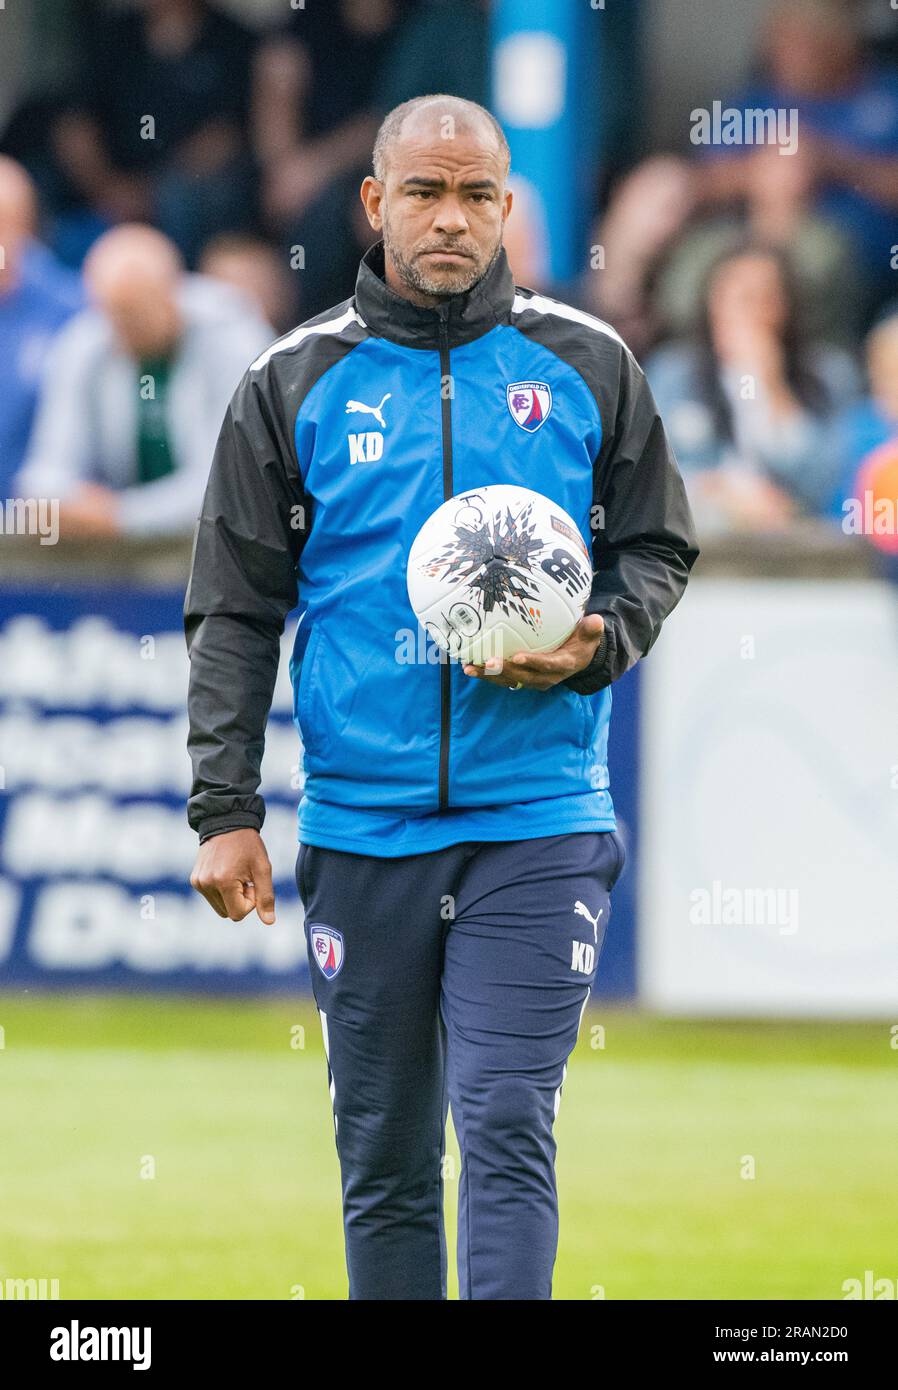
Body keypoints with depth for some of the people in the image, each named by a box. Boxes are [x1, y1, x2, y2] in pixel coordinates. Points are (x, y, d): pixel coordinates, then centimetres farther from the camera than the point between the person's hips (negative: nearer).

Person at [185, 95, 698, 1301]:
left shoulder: (585, 367, 6)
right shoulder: (294, 383, 6)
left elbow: (659, 549, 13)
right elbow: (235, 612, 6)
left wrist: (600, 644, -9)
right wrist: (225, 811, -2)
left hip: (535, 824, -1)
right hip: (359, 830, 1)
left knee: (506, 1127, -12)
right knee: (384, 1157, 8)